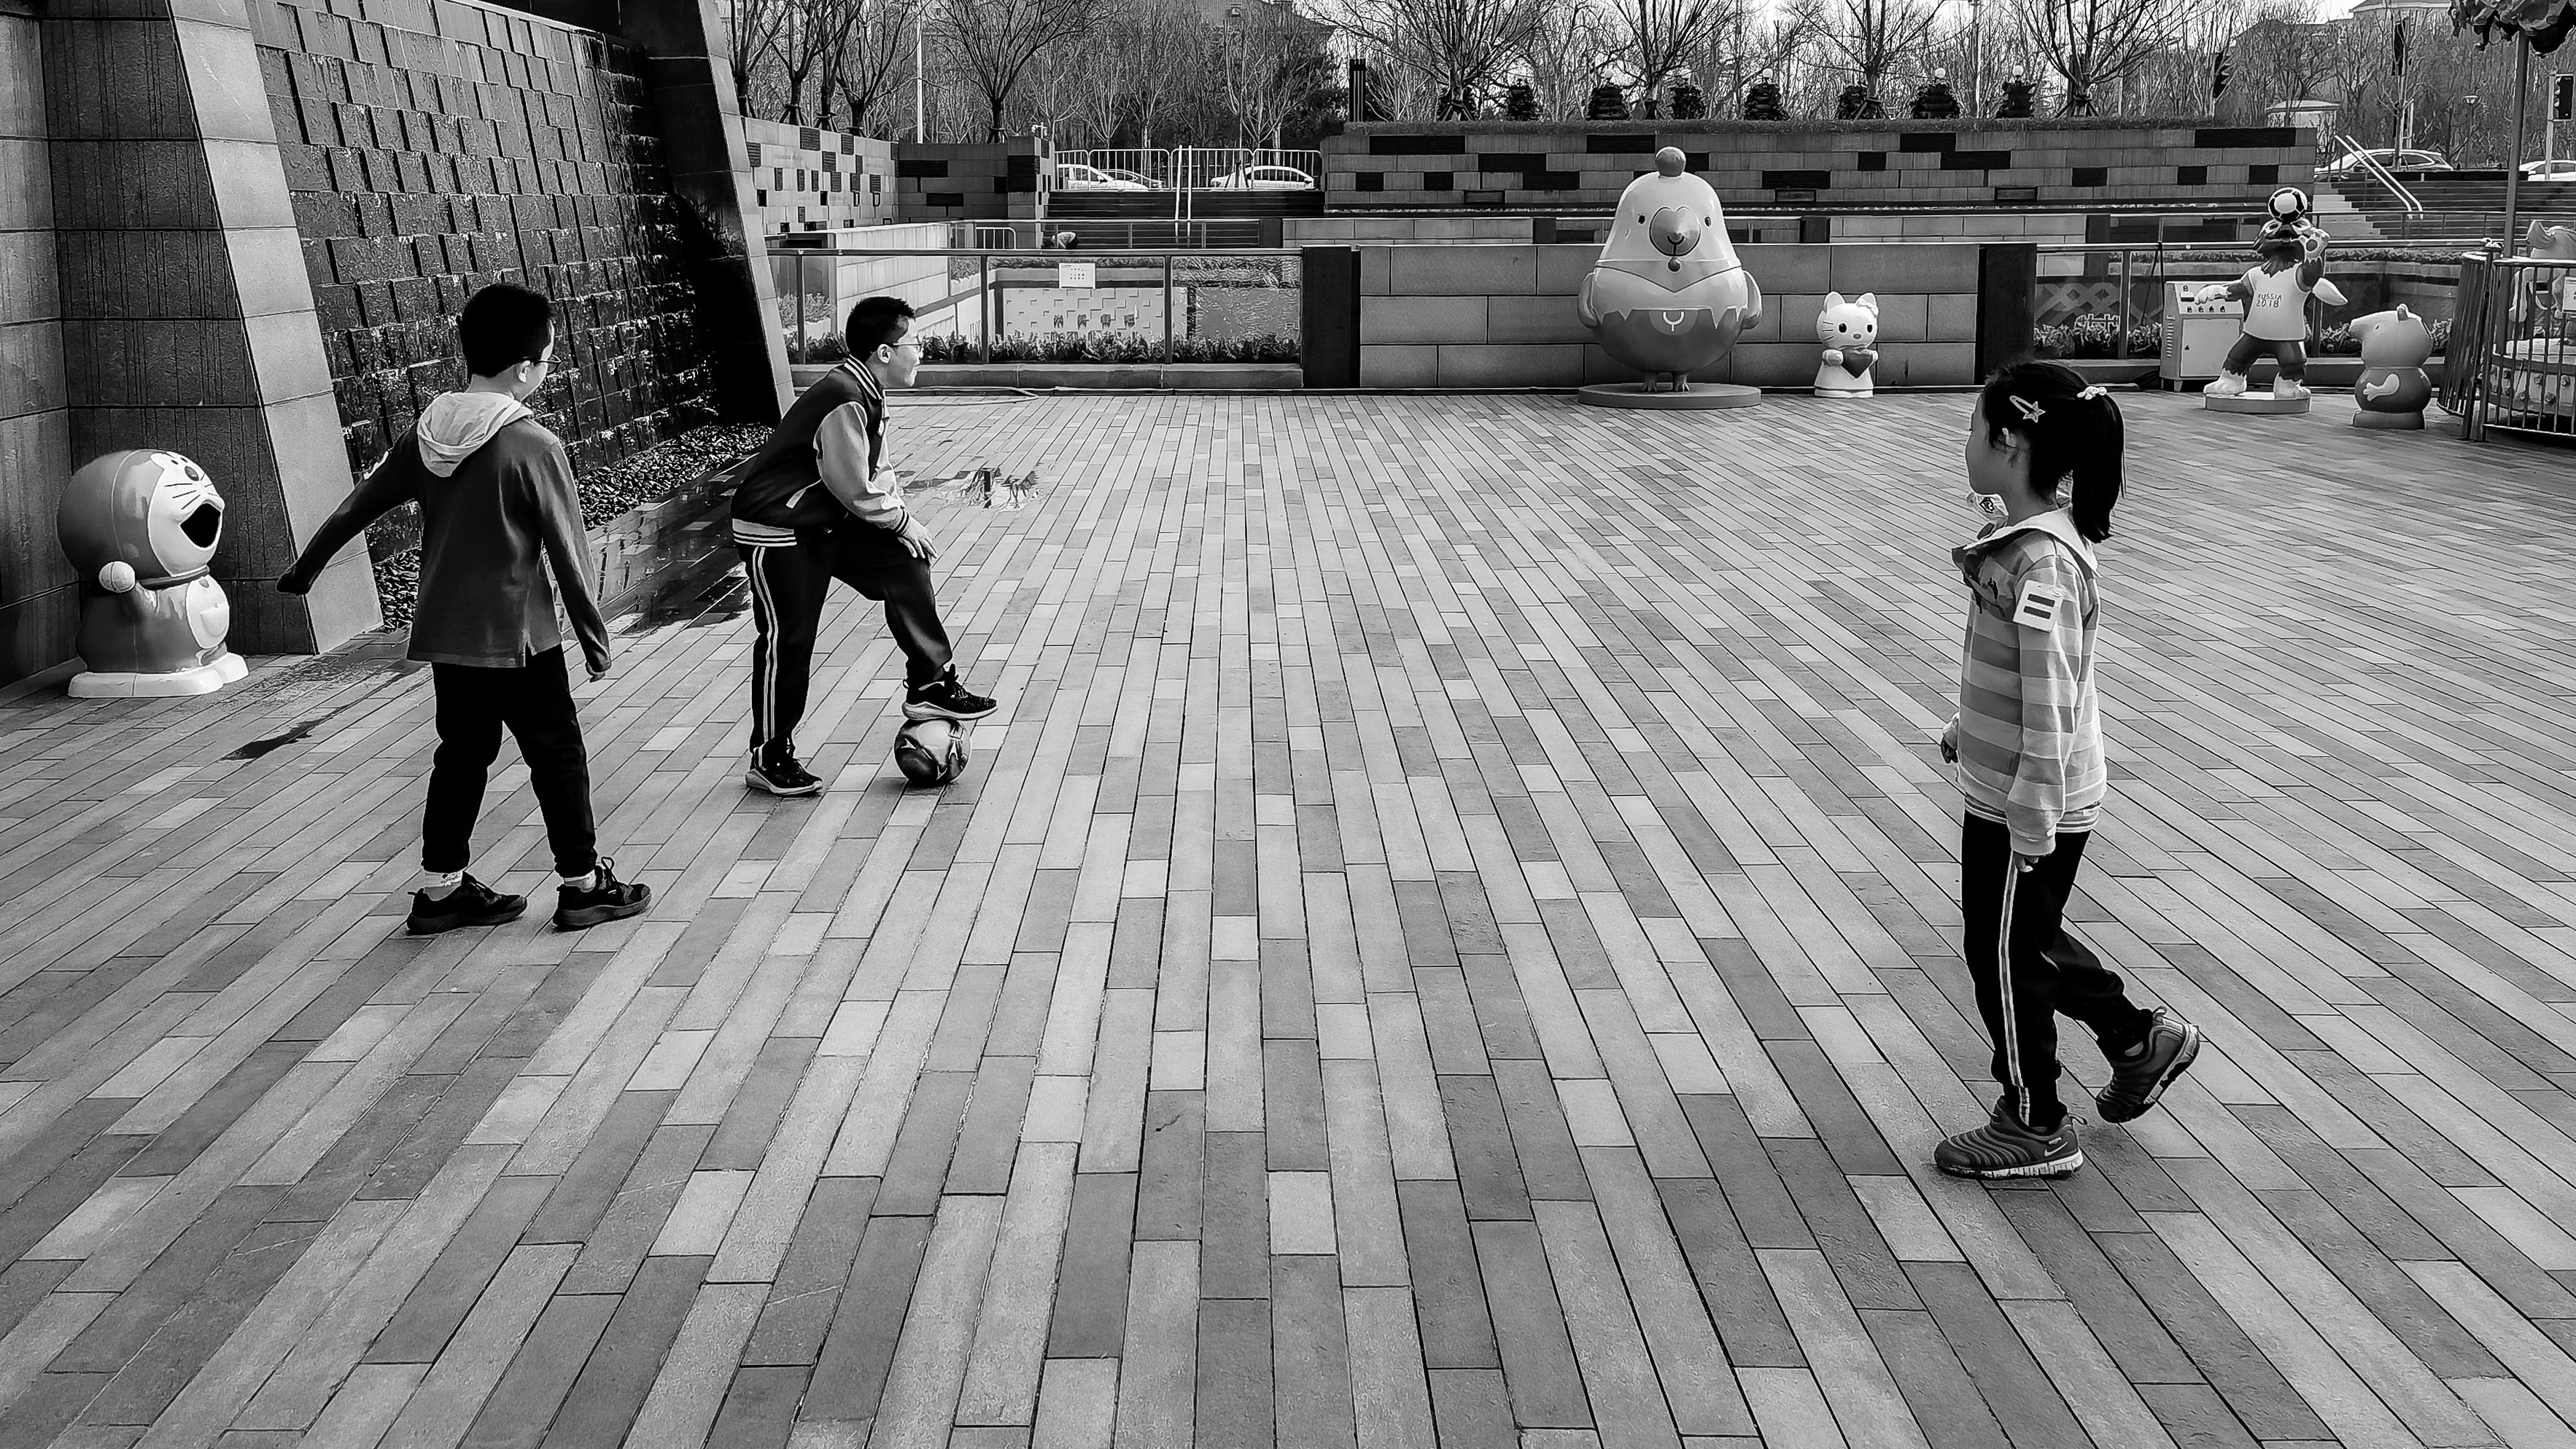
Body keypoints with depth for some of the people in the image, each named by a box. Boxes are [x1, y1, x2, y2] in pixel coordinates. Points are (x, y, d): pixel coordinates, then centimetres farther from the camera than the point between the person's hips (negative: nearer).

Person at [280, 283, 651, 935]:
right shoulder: (534, 446, -17)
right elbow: (568, 551, -11)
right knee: (557, 754, 8)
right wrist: (594, 634, 0)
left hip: (445, 631, 6)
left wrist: (307, 567, 25)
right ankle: (582, 886, 16)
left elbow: (359, 505, 11)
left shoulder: (428, 432, 1)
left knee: (462, 753, 17)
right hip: (515, 636, -6)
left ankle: (441, 888, 21)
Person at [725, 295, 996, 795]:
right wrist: (903, 522, -10)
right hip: (777, 532, -9)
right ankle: (769, 759, 9)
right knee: (787, 639, -3)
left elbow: (876, 470, 12)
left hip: (826, 522, 9)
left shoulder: (868, 394, 4)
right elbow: (856, 488, -23)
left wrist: (903, 517, -2)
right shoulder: (844, 402, -27)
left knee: (905, 566, 0)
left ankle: (930, 687, 7)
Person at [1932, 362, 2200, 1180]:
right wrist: (1969, 729, 26)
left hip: (2025, 804, -9)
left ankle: (2034, 1129, 23)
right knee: (2029, 940, 24)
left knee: (2006, 956, 7)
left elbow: (2050, 706, -26)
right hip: (2001, 785, 9)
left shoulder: (2041, 566, -27)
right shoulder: (2022, 537, 2)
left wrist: (2031, 822, -22)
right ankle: (2142, 1039, 40)